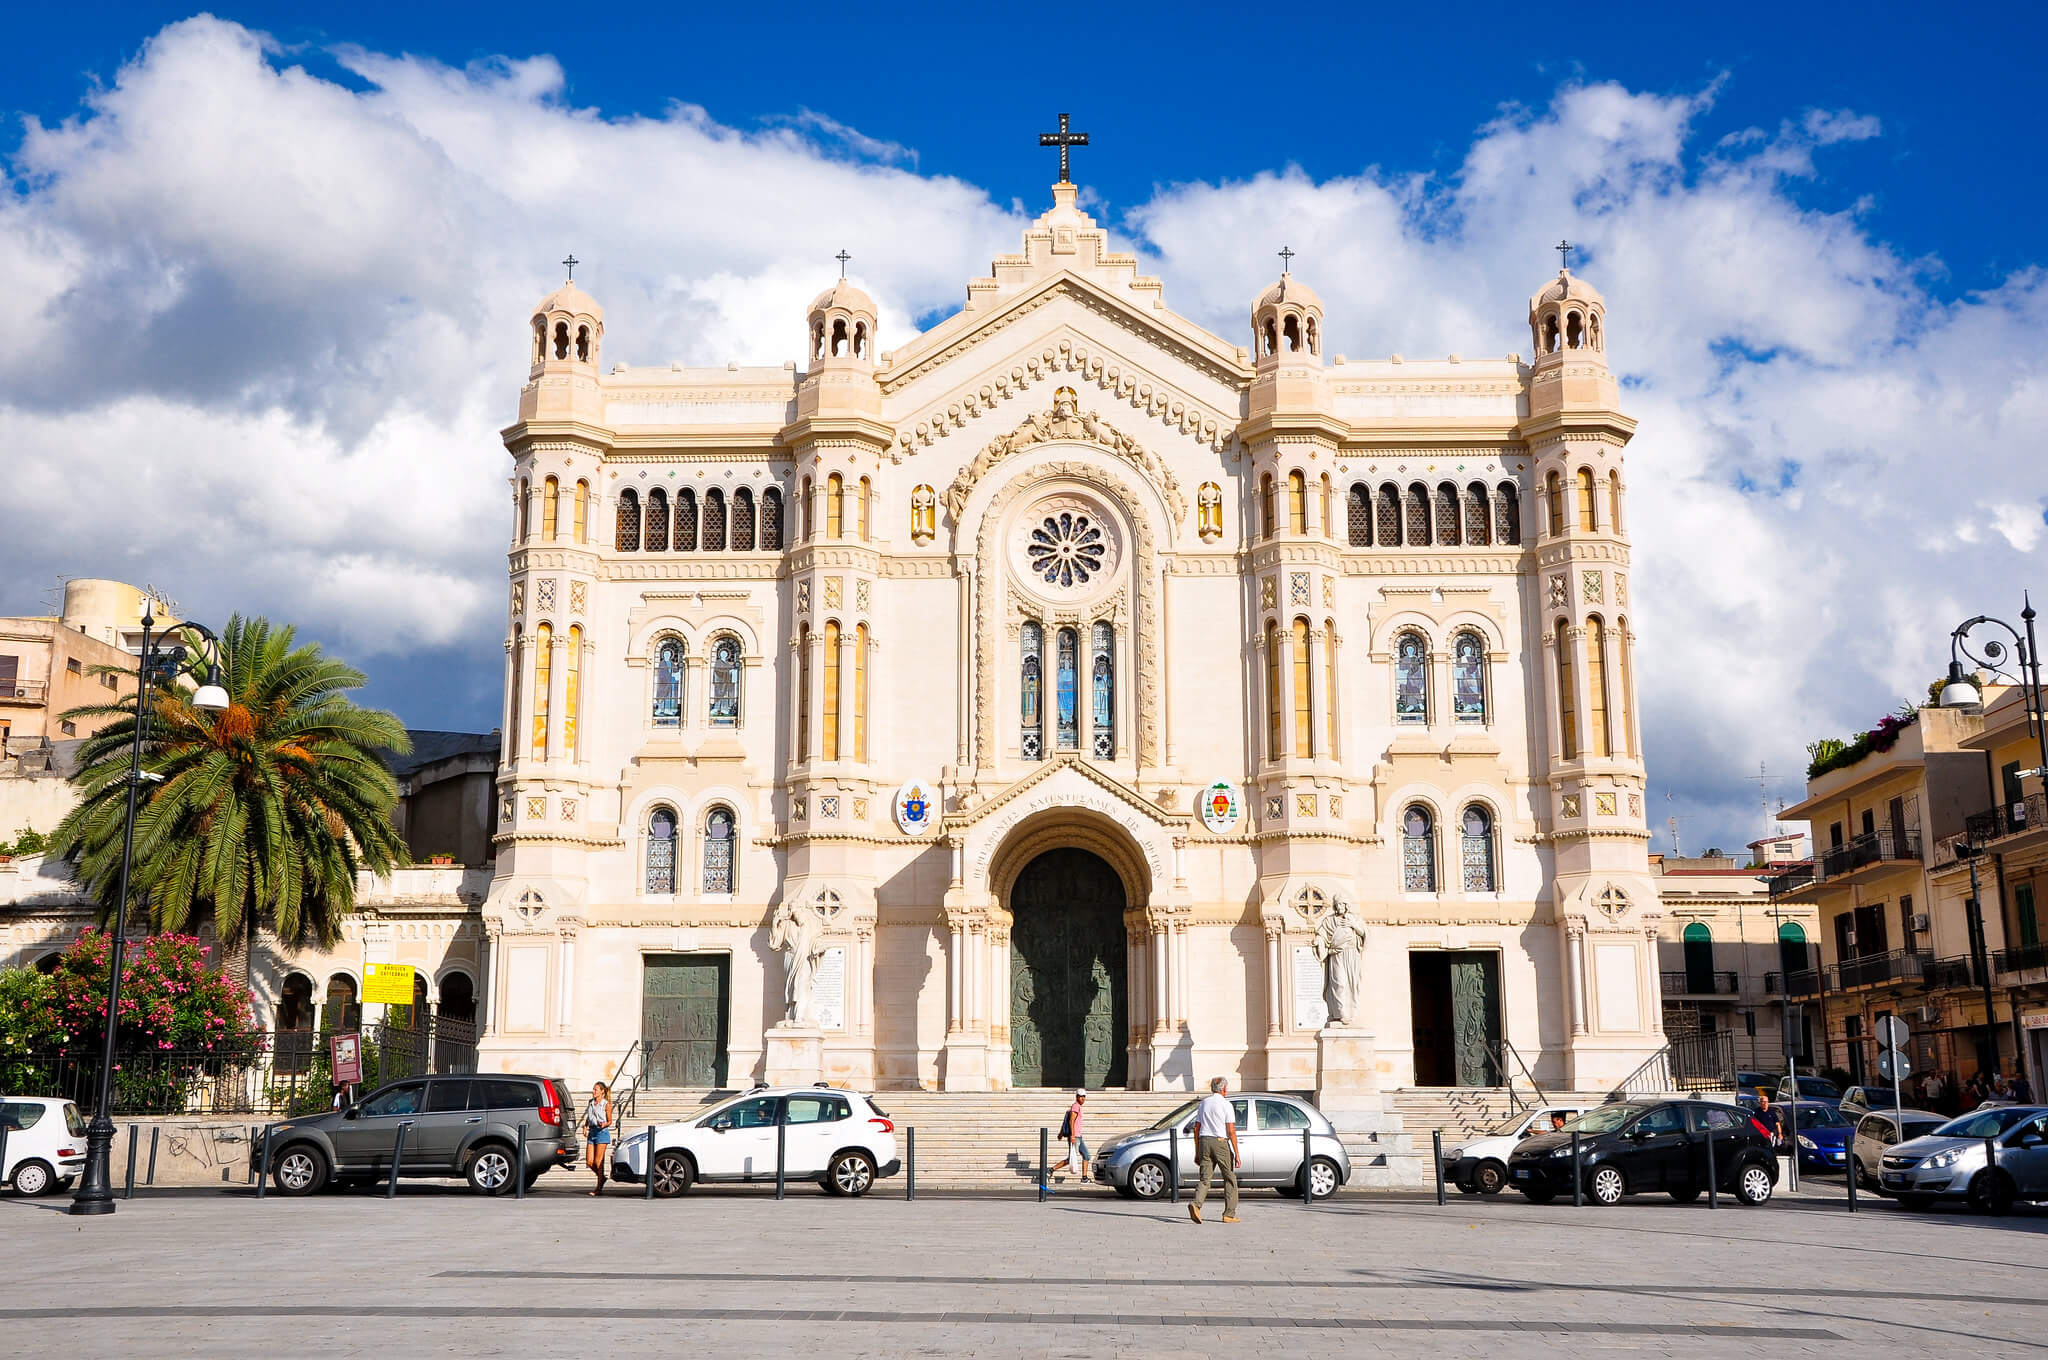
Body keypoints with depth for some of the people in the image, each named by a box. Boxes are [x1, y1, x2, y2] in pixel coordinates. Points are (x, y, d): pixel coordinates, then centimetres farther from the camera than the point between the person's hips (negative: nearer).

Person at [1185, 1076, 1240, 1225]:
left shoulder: (1204, 1103, 14)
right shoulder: (1225, 1104, -4)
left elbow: (1196, 1128, 14)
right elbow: (1231, 1131, -10)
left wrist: (1197, 1152, 19)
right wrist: (1236, 1153, -7)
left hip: (1204, 1142, 5)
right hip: (1220, 1142, -5)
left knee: (1205, 1179, 2)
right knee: (1230, 1179, 10)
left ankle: (1195, 1204, -23)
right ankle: (1229, 1214, 10)